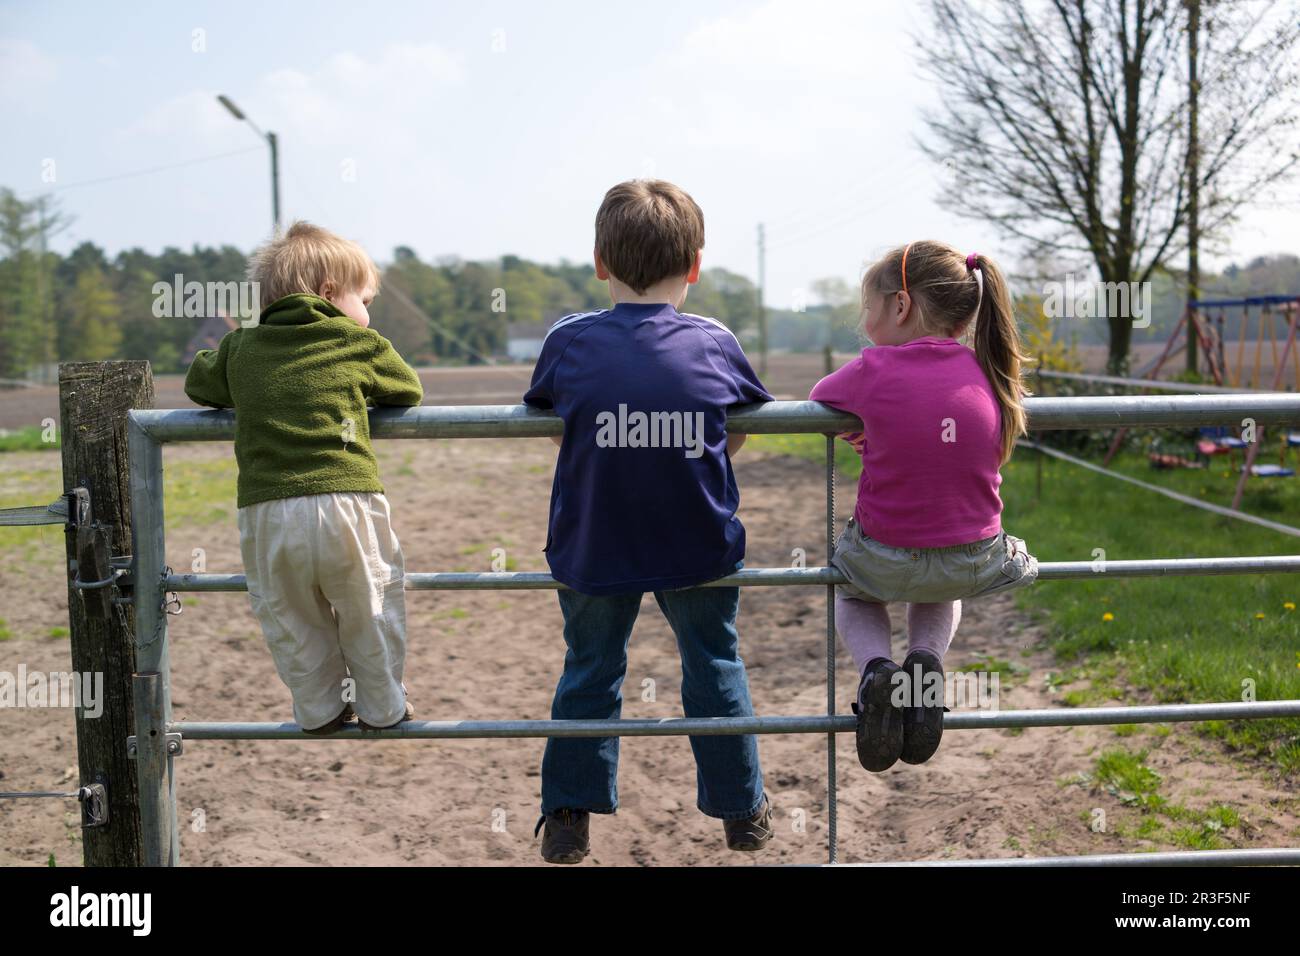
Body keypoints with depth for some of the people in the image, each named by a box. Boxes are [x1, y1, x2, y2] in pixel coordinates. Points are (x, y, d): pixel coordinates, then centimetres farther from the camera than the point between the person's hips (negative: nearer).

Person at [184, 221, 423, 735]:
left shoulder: (240, 349, 16)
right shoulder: (361, 344, 8)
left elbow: (198, 383, 31)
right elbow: (409, 390, 21)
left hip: (266, 511, 2)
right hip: (344, 501, -2)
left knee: (291, 617, 17)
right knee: (369, 610, 14)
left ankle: (320, 709, 24)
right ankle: (381, 706, 23)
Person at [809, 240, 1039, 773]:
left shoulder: (874, 370, -12)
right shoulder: (990, 375, -2)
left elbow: (817, 399, 7)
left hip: (885, 561, -2)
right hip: (976, 564, 3)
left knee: (851, 592, 34)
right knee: (942, 589, 39)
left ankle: (875, 666, 4)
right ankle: (926, 661, 9)